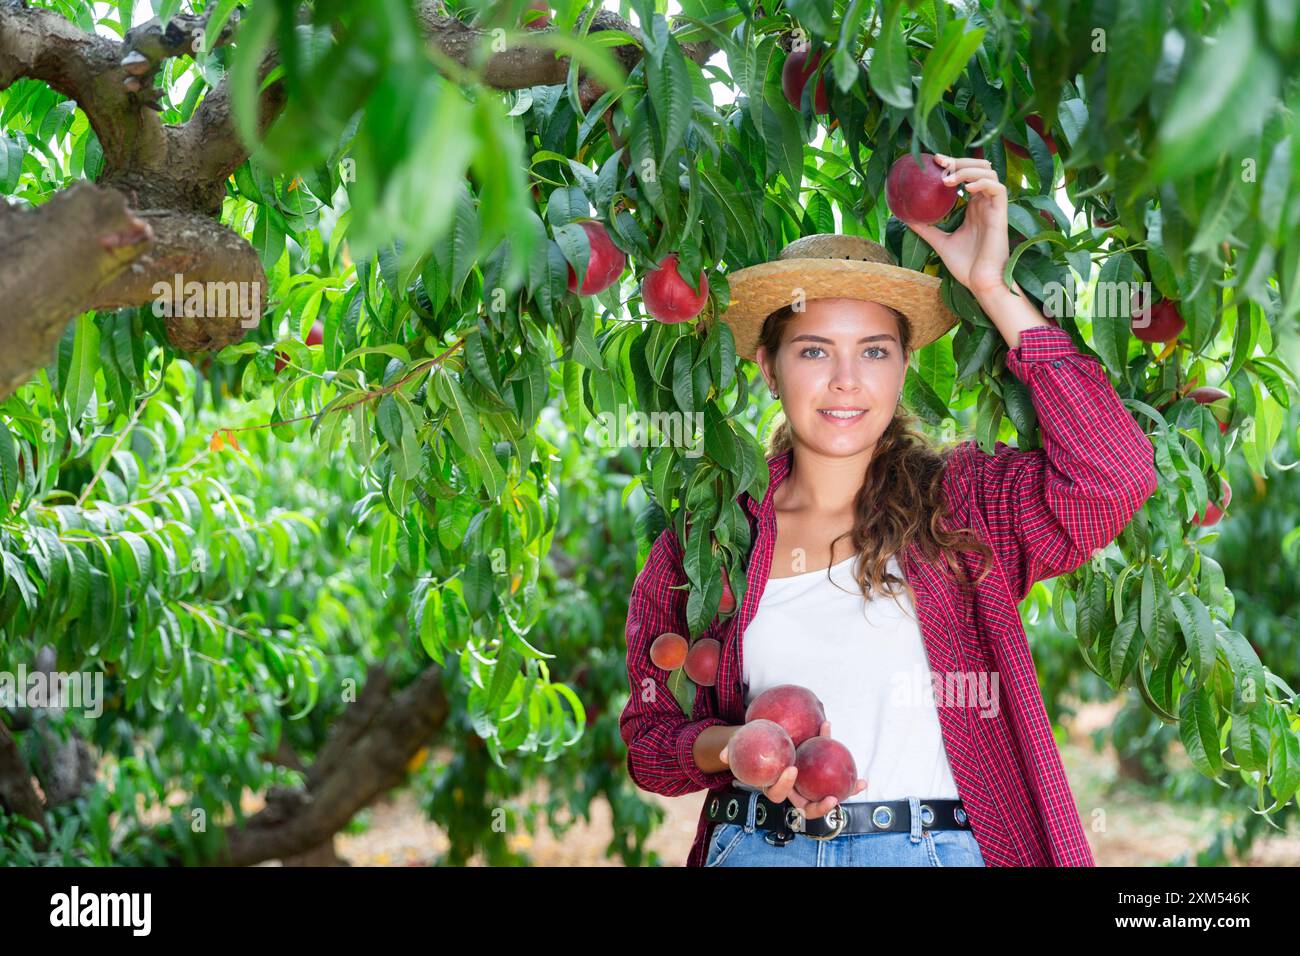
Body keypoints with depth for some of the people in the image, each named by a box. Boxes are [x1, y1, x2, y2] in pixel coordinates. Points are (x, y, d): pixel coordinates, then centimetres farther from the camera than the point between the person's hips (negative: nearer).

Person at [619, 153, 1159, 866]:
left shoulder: (961, 506, -2)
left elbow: (1114, 475, -20)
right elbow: (649, 739, 7)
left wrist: (992, 288, -14)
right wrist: (741, 747, -16)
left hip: (933, 844, -1)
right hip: (753, 845, 1)